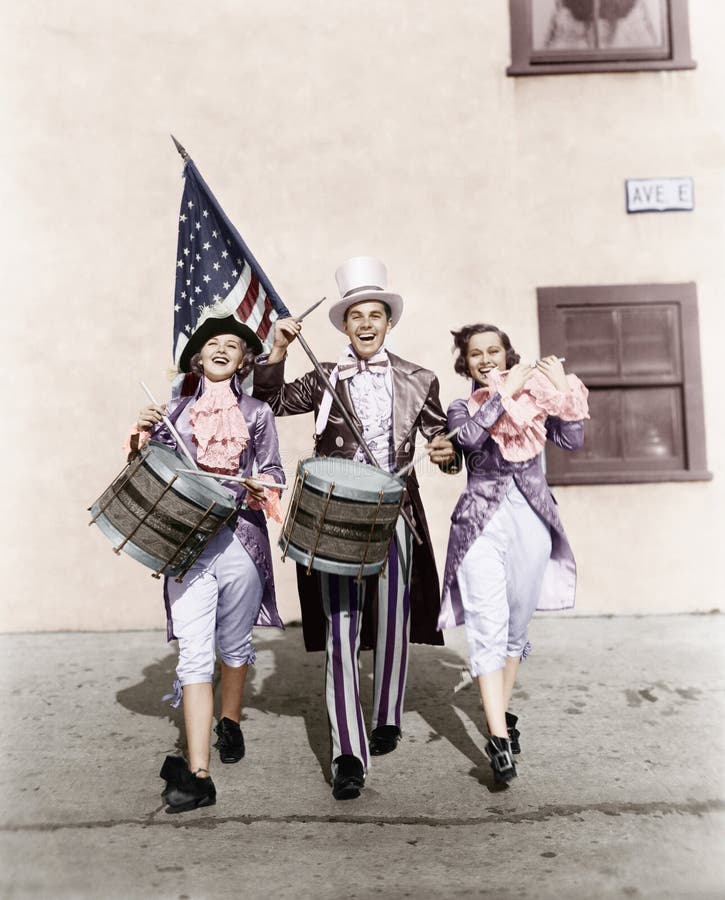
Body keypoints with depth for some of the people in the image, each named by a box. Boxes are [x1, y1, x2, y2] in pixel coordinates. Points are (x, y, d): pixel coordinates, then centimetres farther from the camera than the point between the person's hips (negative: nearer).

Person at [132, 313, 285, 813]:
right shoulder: (176, 411, 12)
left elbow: (274, 473, 8)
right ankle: (198, 775, -5)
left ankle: (230, 723, 40)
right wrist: (143, 436, -6)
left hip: (240, 537, 0)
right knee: (194, 655, -7)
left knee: (234, 644, 14)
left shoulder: (257, 413, 9)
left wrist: (263, 486, -13)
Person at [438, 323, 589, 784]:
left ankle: (501, 714, 30)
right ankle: (499, 737, -12)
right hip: (481, 522, -2)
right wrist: (505, 392, -11)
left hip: (532, 517, 2)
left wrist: (563, 387, -8)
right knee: (489, 627, -12)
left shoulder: (536, 395, 10)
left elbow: (572, 440, -2)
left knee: (518, 626, 12)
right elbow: (469, 436, -14)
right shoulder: (461, 408, 10)